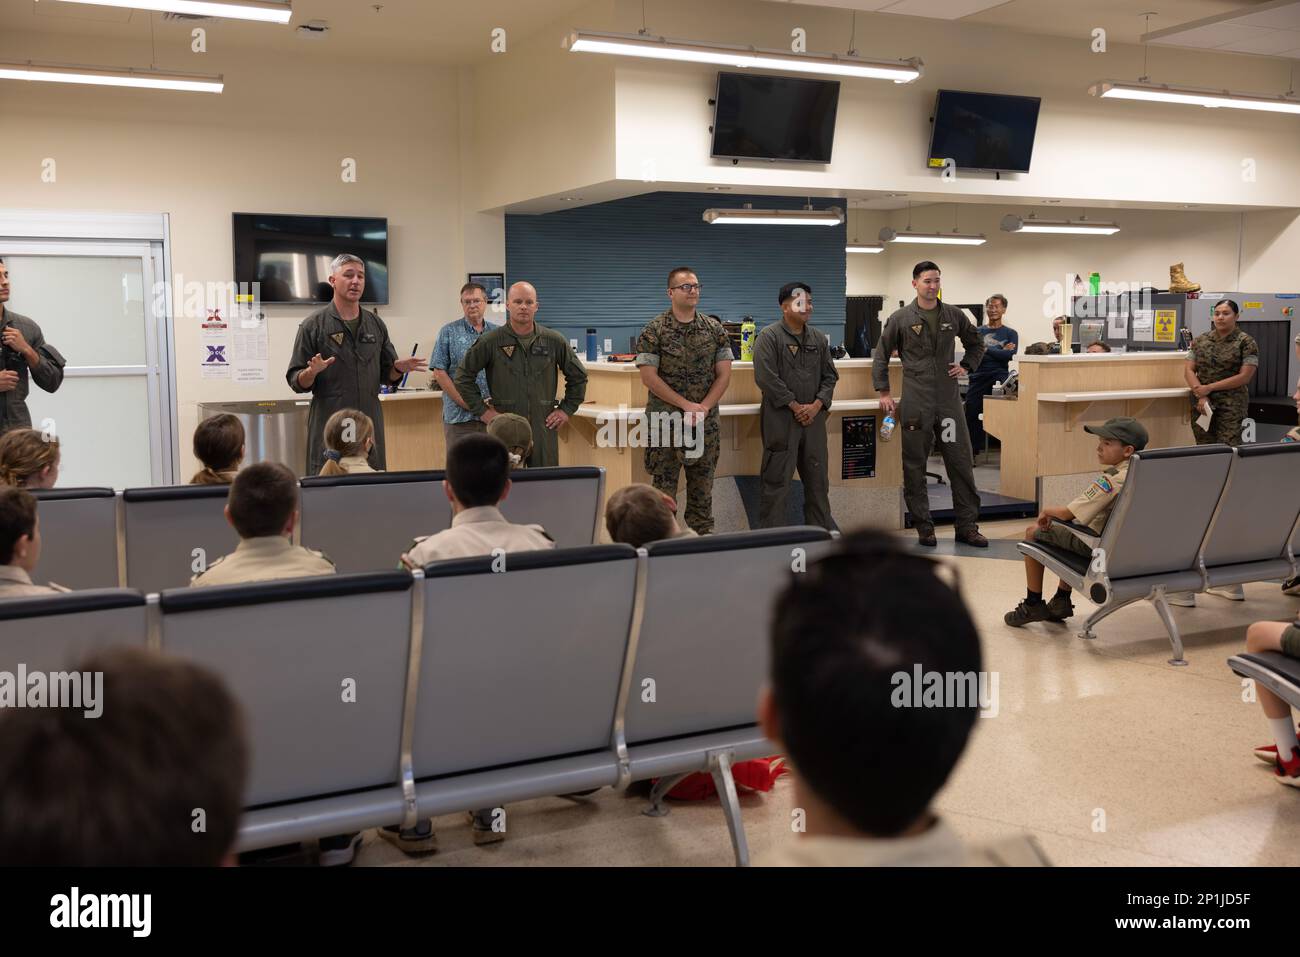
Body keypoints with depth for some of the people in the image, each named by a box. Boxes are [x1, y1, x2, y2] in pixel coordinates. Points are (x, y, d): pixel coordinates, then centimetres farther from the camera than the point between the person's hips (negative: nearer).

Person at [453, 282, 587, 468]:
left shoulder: (555, 341, 6)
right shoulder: (490, 342, 1)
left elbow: (578, 377, 17)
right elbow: (463, 376, 6)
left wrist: (566, 409, 11)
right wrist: (482, 410, 2)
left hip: (544, 427, 2)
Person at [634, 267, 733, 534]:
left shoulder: (715, 329, 5)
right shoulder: (654, 331, -5)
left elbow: (724, 374, 4)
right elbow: (649, 377, -10)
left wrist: (703, 408, -10)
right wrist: (687, 405, -14)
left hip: (706, 422, 3)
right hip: (665, 421, -3)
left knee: (702, 486, 9)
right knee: (664, 486, 1)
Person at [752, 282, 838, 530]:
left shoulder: (819, 339, 12)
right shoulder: (769, 337, -6)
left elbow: (829, 376, 12)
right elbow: (766, 378, -14)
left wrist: (817, 405, -4)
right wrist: (795, 406, -13)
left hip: (813, 417, 6)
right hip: (780, 419, -6)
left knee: (818, 479, 11)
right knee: (777, 480, -3)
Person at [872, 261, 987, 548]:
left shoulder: (953, 315, 8)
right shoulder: (900, 319, 1)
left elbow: (976, 344, 23)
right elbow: (880, 356, 7)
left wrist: (966, 366, 7)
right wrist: (884, 393, 0)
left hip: (949, 400, 2)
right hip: (915, 402, -2)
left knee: (961, 462, 2)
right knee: (915, 466, 3)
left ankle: (967, 526, 11)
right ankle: (924, 527, 14)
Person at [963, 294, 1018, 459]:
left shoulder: (1010, 333, 12)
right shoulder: (977, 331, 16)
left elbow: (1010, 355, -5)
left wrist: (987, 349, -7)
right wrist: (1000, 352, -7)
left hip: (1000, 377, -2)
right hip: (978, 377, 2)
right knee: (971, 415, -1)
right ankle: (971, 452, 9)